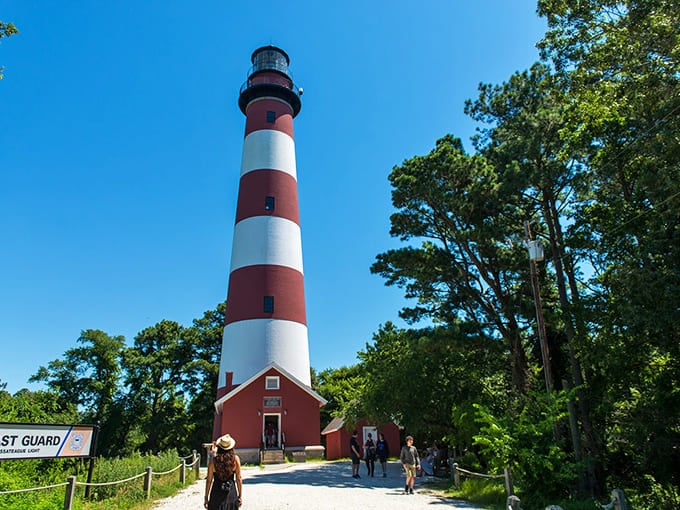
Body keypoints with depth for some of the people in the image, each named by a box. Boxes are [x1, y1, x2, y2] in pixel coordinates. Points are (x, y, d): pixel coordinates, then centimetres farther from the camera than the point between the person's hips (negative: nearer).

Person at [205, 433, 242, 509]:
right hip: (231, 492, 0)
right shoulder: (235, 459, -6)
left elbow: (209, 480, -1)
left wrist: (206, 498, 8)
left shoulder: (213, 460, -6)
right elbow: (239, 479, -2)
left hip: (217, 492, 0)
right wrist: (240, 495, 8)